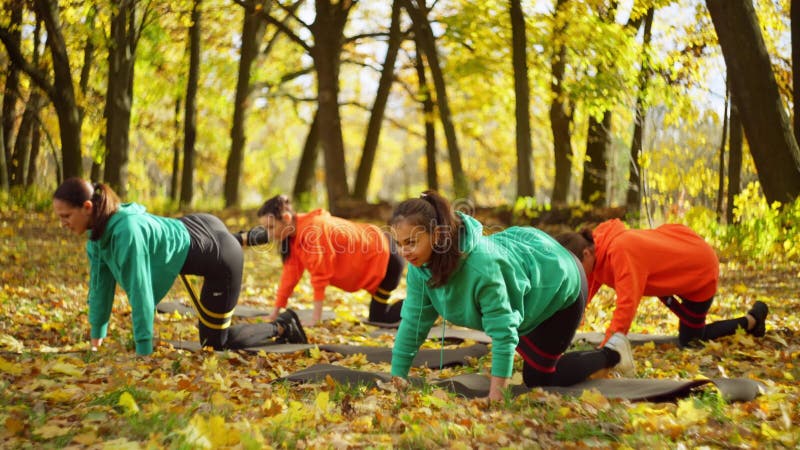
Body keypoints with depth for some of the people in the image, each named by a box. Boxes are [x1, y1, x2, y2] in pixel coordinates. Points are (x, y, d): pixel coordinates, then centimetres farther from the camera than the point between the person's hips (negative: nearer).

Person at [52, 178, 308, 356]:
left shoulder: (126, 232, -35)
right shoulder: (98, 228, -9)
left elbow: (140, 294, -34)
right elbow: (100, 283, 0)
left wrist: (143, 352, -30)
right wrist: (96, 339, 3)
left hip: (220, 257, -9)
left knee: (214, 343, 3)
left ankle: (282, 329, 17)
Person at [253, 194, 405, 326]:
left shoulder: (312, 230, -31)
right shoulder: (294, 233, -3)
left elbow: (320, 275, -29)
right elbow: (291, 272, 2)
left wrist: (316, 318, -24)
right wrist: (276, 310, 1)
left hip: (383, 254, -9)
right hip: (375, 252, 9)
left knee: (378, 318, -2)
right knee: (377, 316, 22)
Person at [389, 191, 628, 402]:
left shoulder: (481, 265, -44)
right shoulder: (420, 266, -23)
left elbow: (503, 332, -39)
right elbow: (413, 322, -15)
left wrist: (495, 396, -38)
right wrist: (397, 378, -16)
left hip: (557, 283, -7)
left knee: (537, 379, 1)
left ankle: (609, 356, 18)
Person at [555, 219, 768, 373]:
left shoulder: (620, 251, -39)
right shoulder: (594, 247, -14)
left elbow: (626, 304, -45)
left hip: (700, 271, -8)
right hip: (681, 251, 8)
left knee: (689, 341, 6)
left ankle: (752, 319, 18)